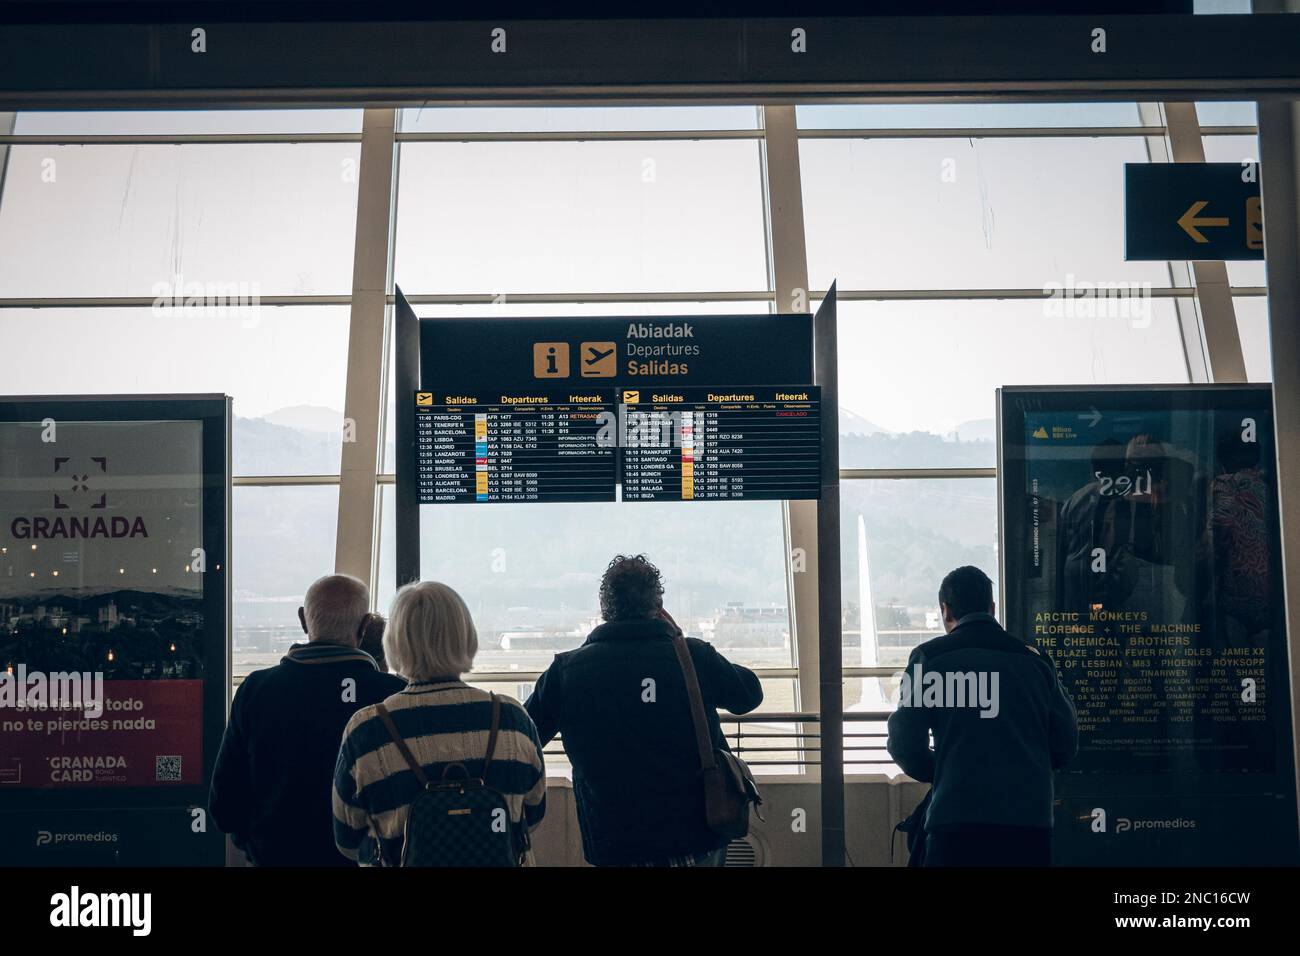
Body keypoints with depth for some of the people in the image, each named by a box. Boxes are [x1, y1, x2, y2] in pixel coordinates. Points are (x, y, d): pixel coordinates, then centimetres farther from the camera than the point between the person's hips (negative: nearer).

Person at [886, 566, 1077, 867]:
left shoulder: (930, 656, 2)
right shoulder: (1034, 660, 11)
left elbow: (905, 743, 0)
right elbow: (1065, 743, 11)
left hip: (958, 814, -3)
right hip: (1030, 817, 3)